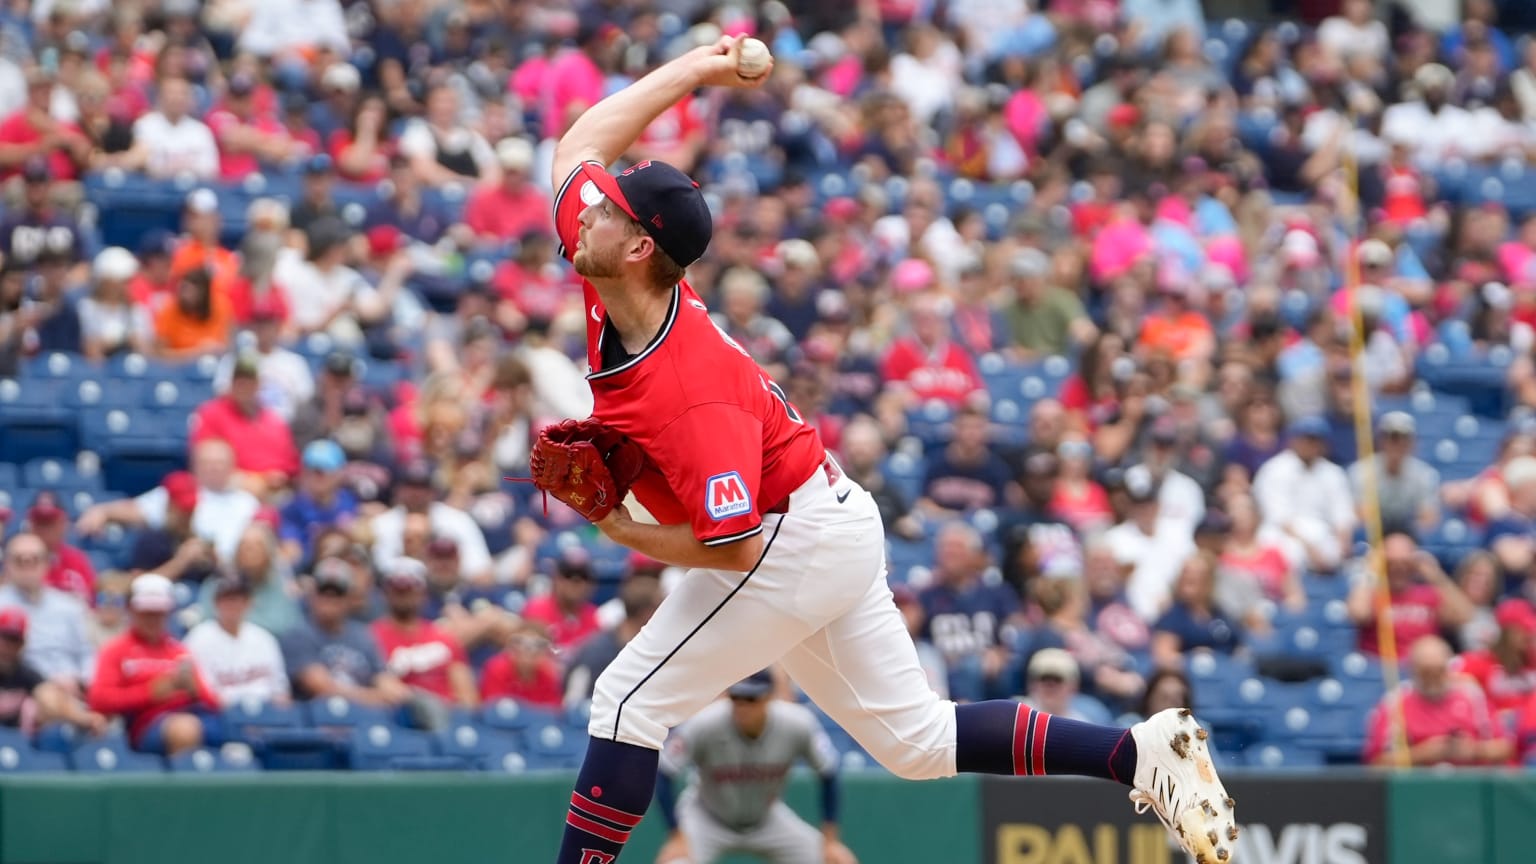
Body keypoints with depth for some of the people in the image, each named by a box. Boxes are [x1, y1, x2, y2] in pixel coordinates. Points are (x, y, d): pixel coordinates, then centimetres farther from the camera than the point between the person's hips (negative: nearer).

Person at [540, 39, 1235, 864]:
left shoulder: (691, 397, -31)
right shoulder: (611, 280, -6)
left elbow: (732, 548, -31)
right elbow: (580, 145, 6)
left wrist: (625, 534, -21)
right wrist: (694, 69, 9)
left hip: (793, 540, -10)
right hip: (829, 525, 10)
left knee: (631, 700, -9)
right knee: (916, 739, 13)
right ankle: (1140, 755, 10)